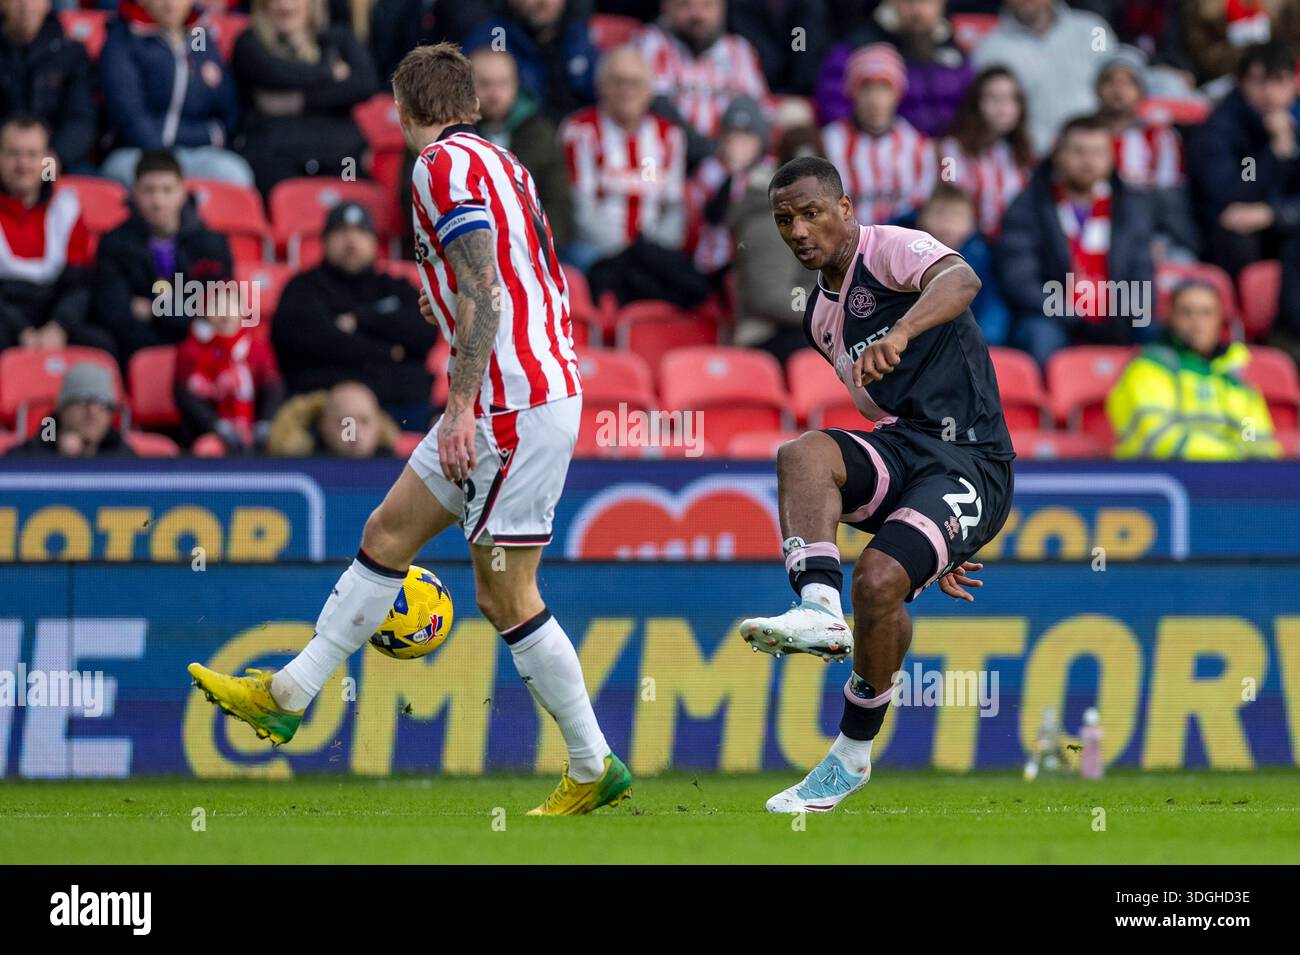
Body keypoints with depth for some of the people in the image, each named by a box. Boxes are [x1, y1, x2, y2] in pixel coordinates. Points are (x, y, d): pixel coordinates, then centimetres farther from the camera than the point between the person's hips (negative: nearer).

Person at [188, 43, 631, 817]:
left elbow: (483, 289, -22)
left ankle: (595, 767, 2)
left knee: (506, 597, -4)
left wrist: (463, 408, -23)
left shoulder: (446, 165, -12)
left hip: (512, 404, -10)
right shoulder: (500, 163, 16)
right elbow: (552, 291, 19)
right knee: (387, 534, 13)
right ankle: (288, 696, 17)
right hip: (544, 380, 10)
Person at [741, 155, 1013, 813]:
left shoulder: (891, 250, -4)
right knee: (802, 454, -25)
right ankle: (819, 606, -44)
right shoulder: (820, 316, 21)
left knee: (877, 579, -26)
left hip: (971, 463, -7)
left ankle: (854, 753, -6)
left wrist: (900, 333, -49)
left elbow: (961, 279, -28)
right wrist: (933, 547, 26)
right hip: (899, 450, 7)